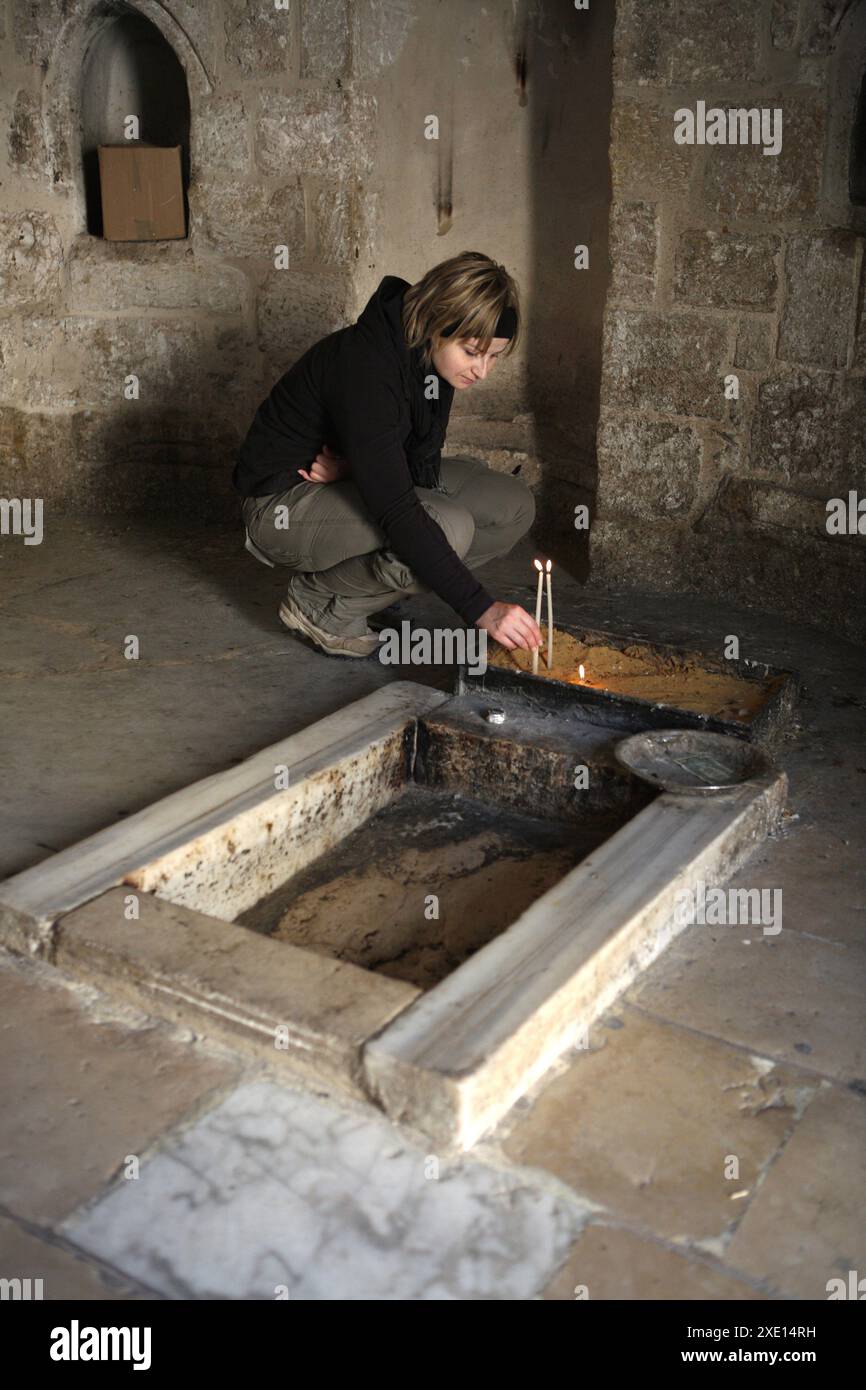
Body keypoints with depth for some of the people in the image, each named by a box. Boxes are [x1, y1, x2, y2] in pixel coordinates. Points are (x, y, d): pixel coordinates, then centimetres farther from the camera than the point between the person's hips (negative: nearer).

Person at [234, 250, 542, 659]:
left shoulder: (433, 356, -6)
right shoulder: (364, 366, -32)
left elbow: (422, 468, -2)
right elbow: (397, 514, -37)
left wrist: (352, 470, -23)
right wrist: (481, 609, -39)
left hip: (355, 481, 9)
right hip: (284, 503, -9)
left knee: (513, 506, -4)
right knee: (450, 528, -32)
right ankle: (319, 601, -8)